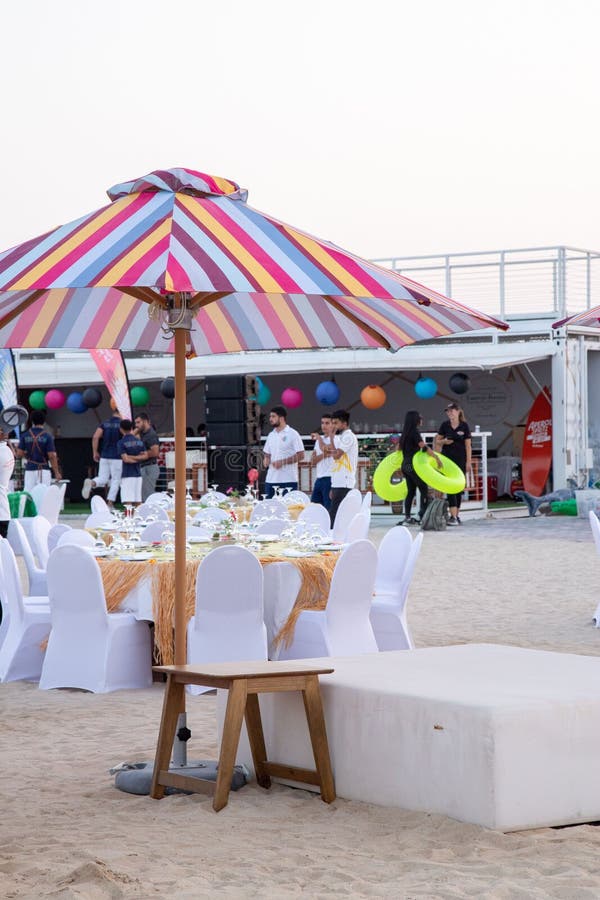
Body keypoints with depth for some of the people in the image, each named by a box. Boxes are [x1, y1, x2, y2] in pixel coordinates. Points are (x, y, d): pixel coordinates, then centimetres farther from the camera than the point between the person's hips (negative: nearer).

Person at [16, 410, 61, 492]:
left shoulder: (25, 436, 2)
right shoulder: (47, 436, -5)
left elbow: (19, 454, 1)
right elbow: (52, 456, -9)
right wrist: (57, 473, -1)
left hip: (29, 470, 2)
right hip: (43, 470, -2)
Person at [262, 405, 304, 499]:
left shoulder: (292, 434, -4)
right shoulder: (271, 435, 16)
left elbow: (301, 455, -8)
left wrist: (282, 462, -15)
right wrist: (266, 459, 1)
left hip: (288, 480, -6)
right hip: (271, 480, 6)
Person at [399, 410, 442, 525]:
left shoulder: (405, 433, 12)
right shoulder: (415, 432, -13)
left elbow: (400, 448, 24)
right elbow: (424, 447, -22)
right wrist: (437, 457, -19)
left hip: (405, 465, 8)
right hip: (413, 465, -8)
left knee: (411, 491, 11)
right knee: (424, 490, -4)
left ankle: (407, 517, 9)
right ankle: (423, 516, -10)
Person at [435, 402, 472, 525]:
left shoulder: (464, 426, -1)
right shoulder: (445, 425, 2)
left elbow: (468, 445, 0)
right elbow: (437, 441, 11)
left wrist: (468, 462, -3)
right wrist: (444, 441, -11)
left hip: (460, 460, 0)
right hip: (447, 458, 0)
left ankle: (456, 515, 17)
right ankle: (453, 516, -15)